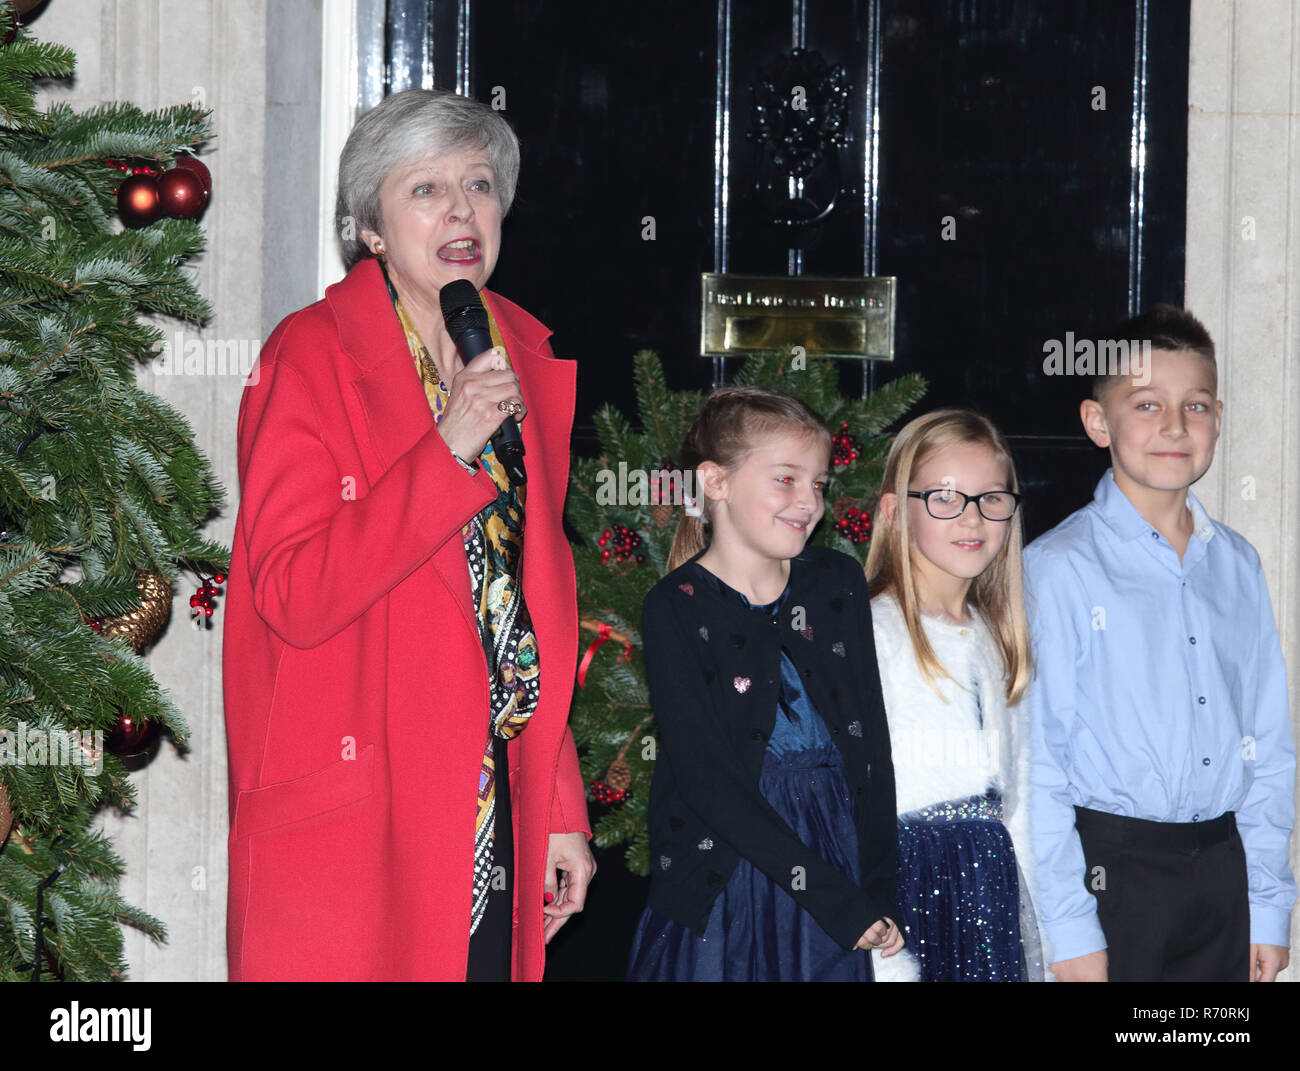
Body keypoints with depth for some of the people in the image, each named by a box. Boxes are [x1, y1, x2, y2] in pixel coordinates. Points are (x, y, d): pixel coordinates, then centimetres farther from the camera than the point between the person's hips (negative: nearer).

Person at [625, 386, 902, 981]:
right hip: (723, 886, -3)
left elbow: (872, 747, 7)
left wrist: (878, 896, -4)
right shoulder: (677, 609, -7)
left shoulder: (838, 583, 7)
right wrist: (836, 899, -17)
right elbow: (709, 781, -13)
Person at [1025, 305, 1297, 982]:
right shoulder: (1058, 569, -7)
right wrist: (1070, 931, -12)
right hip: (1112, 870, -5)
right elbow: (1038, 761, -9)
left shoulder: (1236, 564, 10)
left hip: (1224, 871, 5)